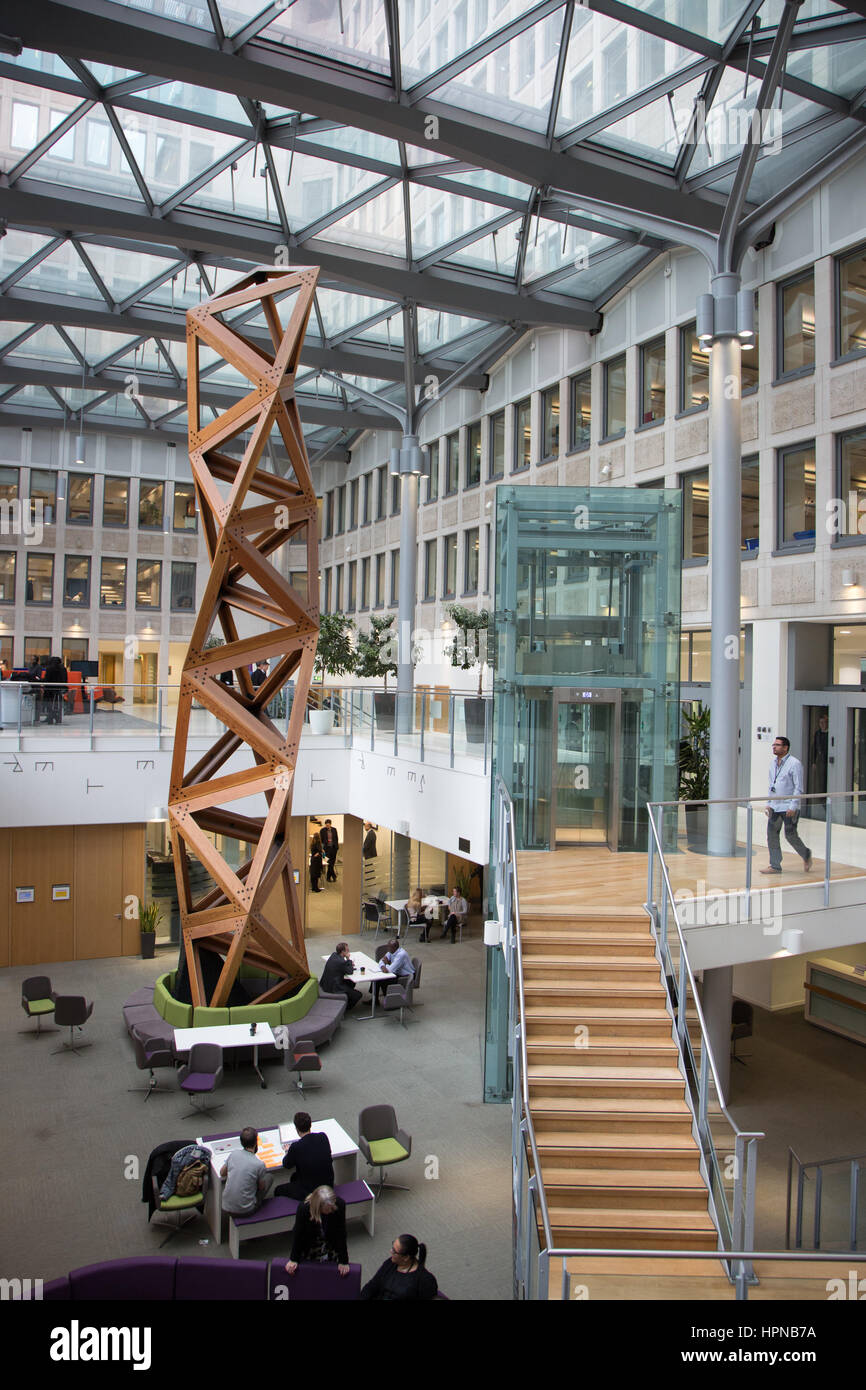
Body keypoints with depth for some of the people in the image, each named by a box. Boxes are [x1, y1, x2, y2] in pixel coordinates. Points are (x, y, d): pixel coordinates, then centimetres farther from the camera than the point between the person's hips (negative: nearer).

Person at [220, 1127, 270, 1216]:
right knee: (269, 1177, 13)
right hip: (245, 1211, -4)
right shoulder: (259, 1164, -19)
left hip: (226, 1208, 4)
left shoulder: (233, 1153, -7)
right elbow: (262, 1188, -1)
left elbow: (222, 1173, 12)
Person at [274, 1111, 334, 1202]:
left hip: (309, 1193, -5)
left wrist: (288, 1151, 13)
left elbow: (286, 1165, -6)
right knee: (295, 1176, 32)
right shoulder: (323, 1137, -13)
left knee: (278, 1191, 20)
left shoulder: (295, 1147, -26)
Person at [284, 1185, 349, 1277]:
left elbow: (341, 1234, -24)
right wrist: (293, 1259, -8)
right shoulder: (304, 1207, -35)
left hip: (332, 1241, 1)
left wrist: (343, 1261, -18)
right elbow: (298, 1234, -19)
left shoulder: (340, 1204, -34)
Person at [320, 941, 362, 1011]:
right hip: (333, 988, -10)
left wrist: (350, 963, 4)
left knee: (351, 983, 27)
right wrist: (349, 959, -9)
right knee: (358, 995, -2)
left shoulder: (333, 954, -1)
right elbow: (350, 972, -13)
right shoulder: (341, 961, -28)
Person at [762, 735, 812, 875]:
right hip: (775, 807, 7)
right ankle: (775, 866, 8)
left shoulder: (795, 763, -12)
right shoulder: (773, 762, 11)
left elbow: (799, 788, -14)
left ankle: (806, 855, 26)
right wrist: (769, 804, 15)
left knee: (790, 836, -1)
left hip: (789, 807, -7)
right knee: (771, 834, 2)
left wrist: (793, 807, -19)